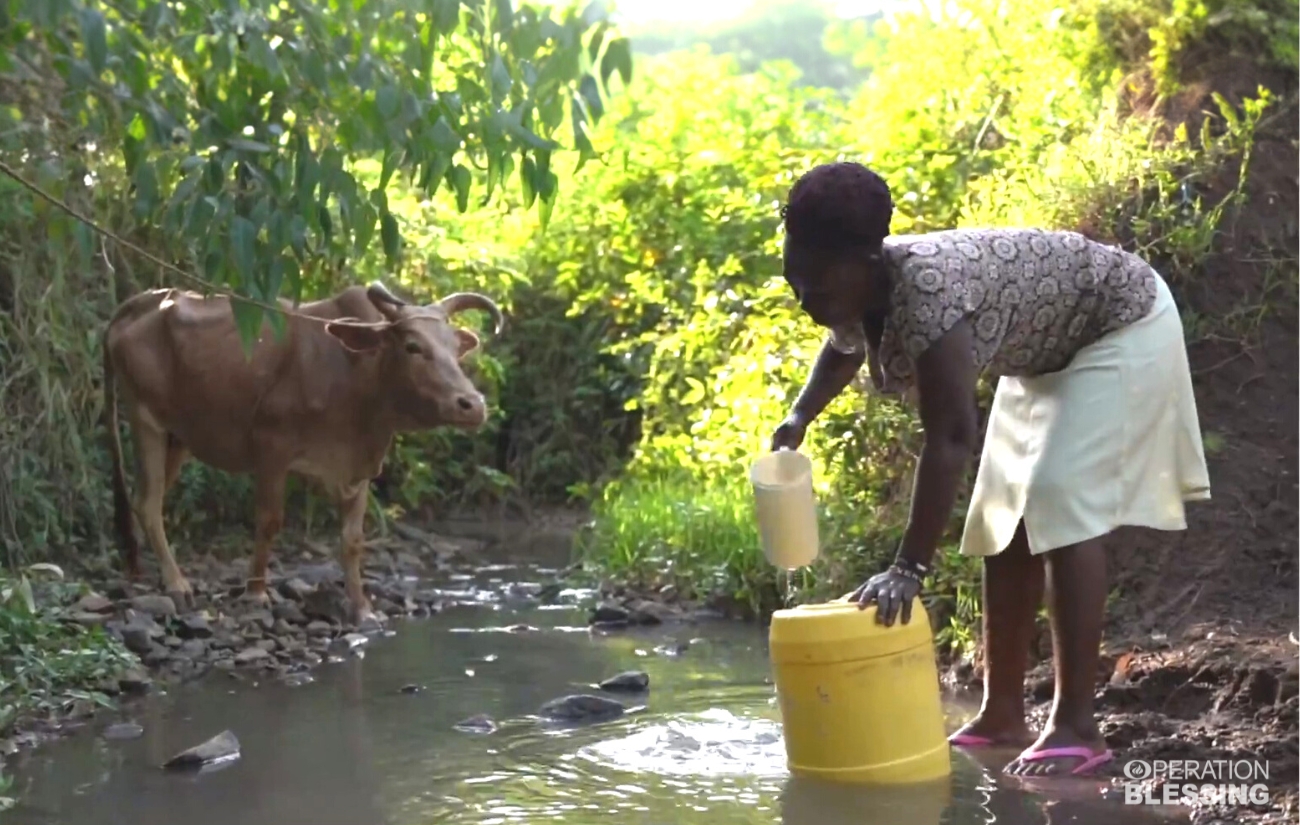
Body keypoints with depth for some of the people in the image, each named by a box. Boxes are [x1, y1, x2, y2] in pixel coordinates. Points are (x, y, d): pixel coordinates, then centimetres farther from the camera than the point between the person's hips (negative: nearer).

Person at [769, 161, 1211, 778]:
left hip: (1122, 326, -10)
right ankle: (1002, 716, 10)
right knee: (1006, 518, 5)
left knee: (1062, 501, -21)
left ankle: (1077, 726, -20)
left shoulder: (924, 292, -39)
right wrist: (799, 416, -4)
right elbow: (842, 352, 15)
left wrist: (909, 568, -45)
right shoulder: (860, 296, -10)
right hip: (1048, 350, 10)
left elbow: (950, 438, -43)